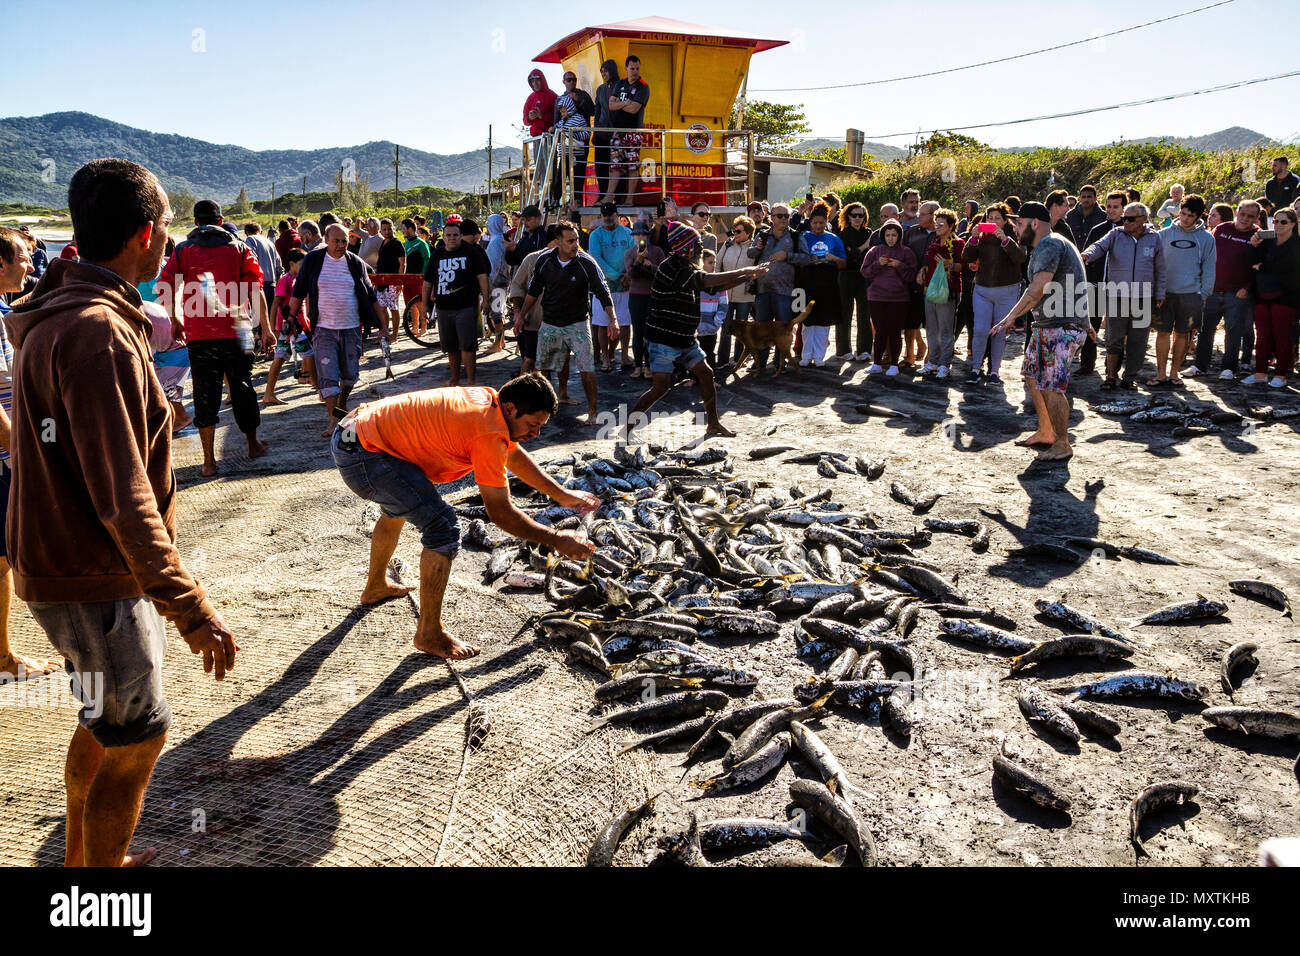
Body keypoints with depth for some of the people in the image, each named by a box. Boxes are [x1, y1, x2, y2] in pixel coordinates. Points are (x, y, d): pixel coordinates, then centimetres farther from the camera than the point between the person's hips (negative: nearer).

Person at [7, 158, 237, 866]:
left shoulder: (58, 319, 9)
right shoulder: (98, 334, -25)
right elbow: (124, 497, -29)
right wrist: (190, 608, -27)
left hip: (67, 563, 10)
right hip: (94, 579, -10)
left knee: (103, 722, 24)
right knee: (137, 740, 4)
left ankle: (81, 859, 42)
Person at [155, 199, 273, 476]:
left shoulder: (183, 251, 4)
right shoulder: (238, 248, 4)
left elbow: (164, 289, -3)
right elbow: (256, 290, -2)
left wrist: (176, 321, 11)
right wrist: (265, 328, 1)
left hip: (199, 336, 0)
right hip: (236, 332, 1)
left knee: (205, 395, 4)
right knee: (242, 389, 15)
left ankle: (209, 460, 2)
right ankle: (253, 445, 29)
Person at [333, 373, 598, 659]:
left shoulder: (488, 400, 6)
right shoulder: (490, 434, -21)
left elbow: (513, 454, 23)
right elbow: (500, 513, -18)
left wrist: (562, 495, 25)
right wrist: (557, 541, -9)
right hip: (362, 456, -11)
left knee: (400, 503, 36)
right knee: (443, 526, -17)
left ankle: (376, 586, 57)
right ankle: (429, 634, -4)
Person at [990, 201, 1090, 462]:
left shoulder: (1049, 244, -13)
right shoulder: (1056, 244, 21)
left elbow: (1039, 287, -26)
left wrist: (1011, 316, -26)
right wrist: (1084, 322, 32)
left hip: (1061, 328, -11)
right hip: (1045, 326, 11)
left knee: (1051, 387, -10)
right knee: (1032, 376, 17)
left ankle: (1062, 445, 0)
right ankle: (1045, 433, 27)